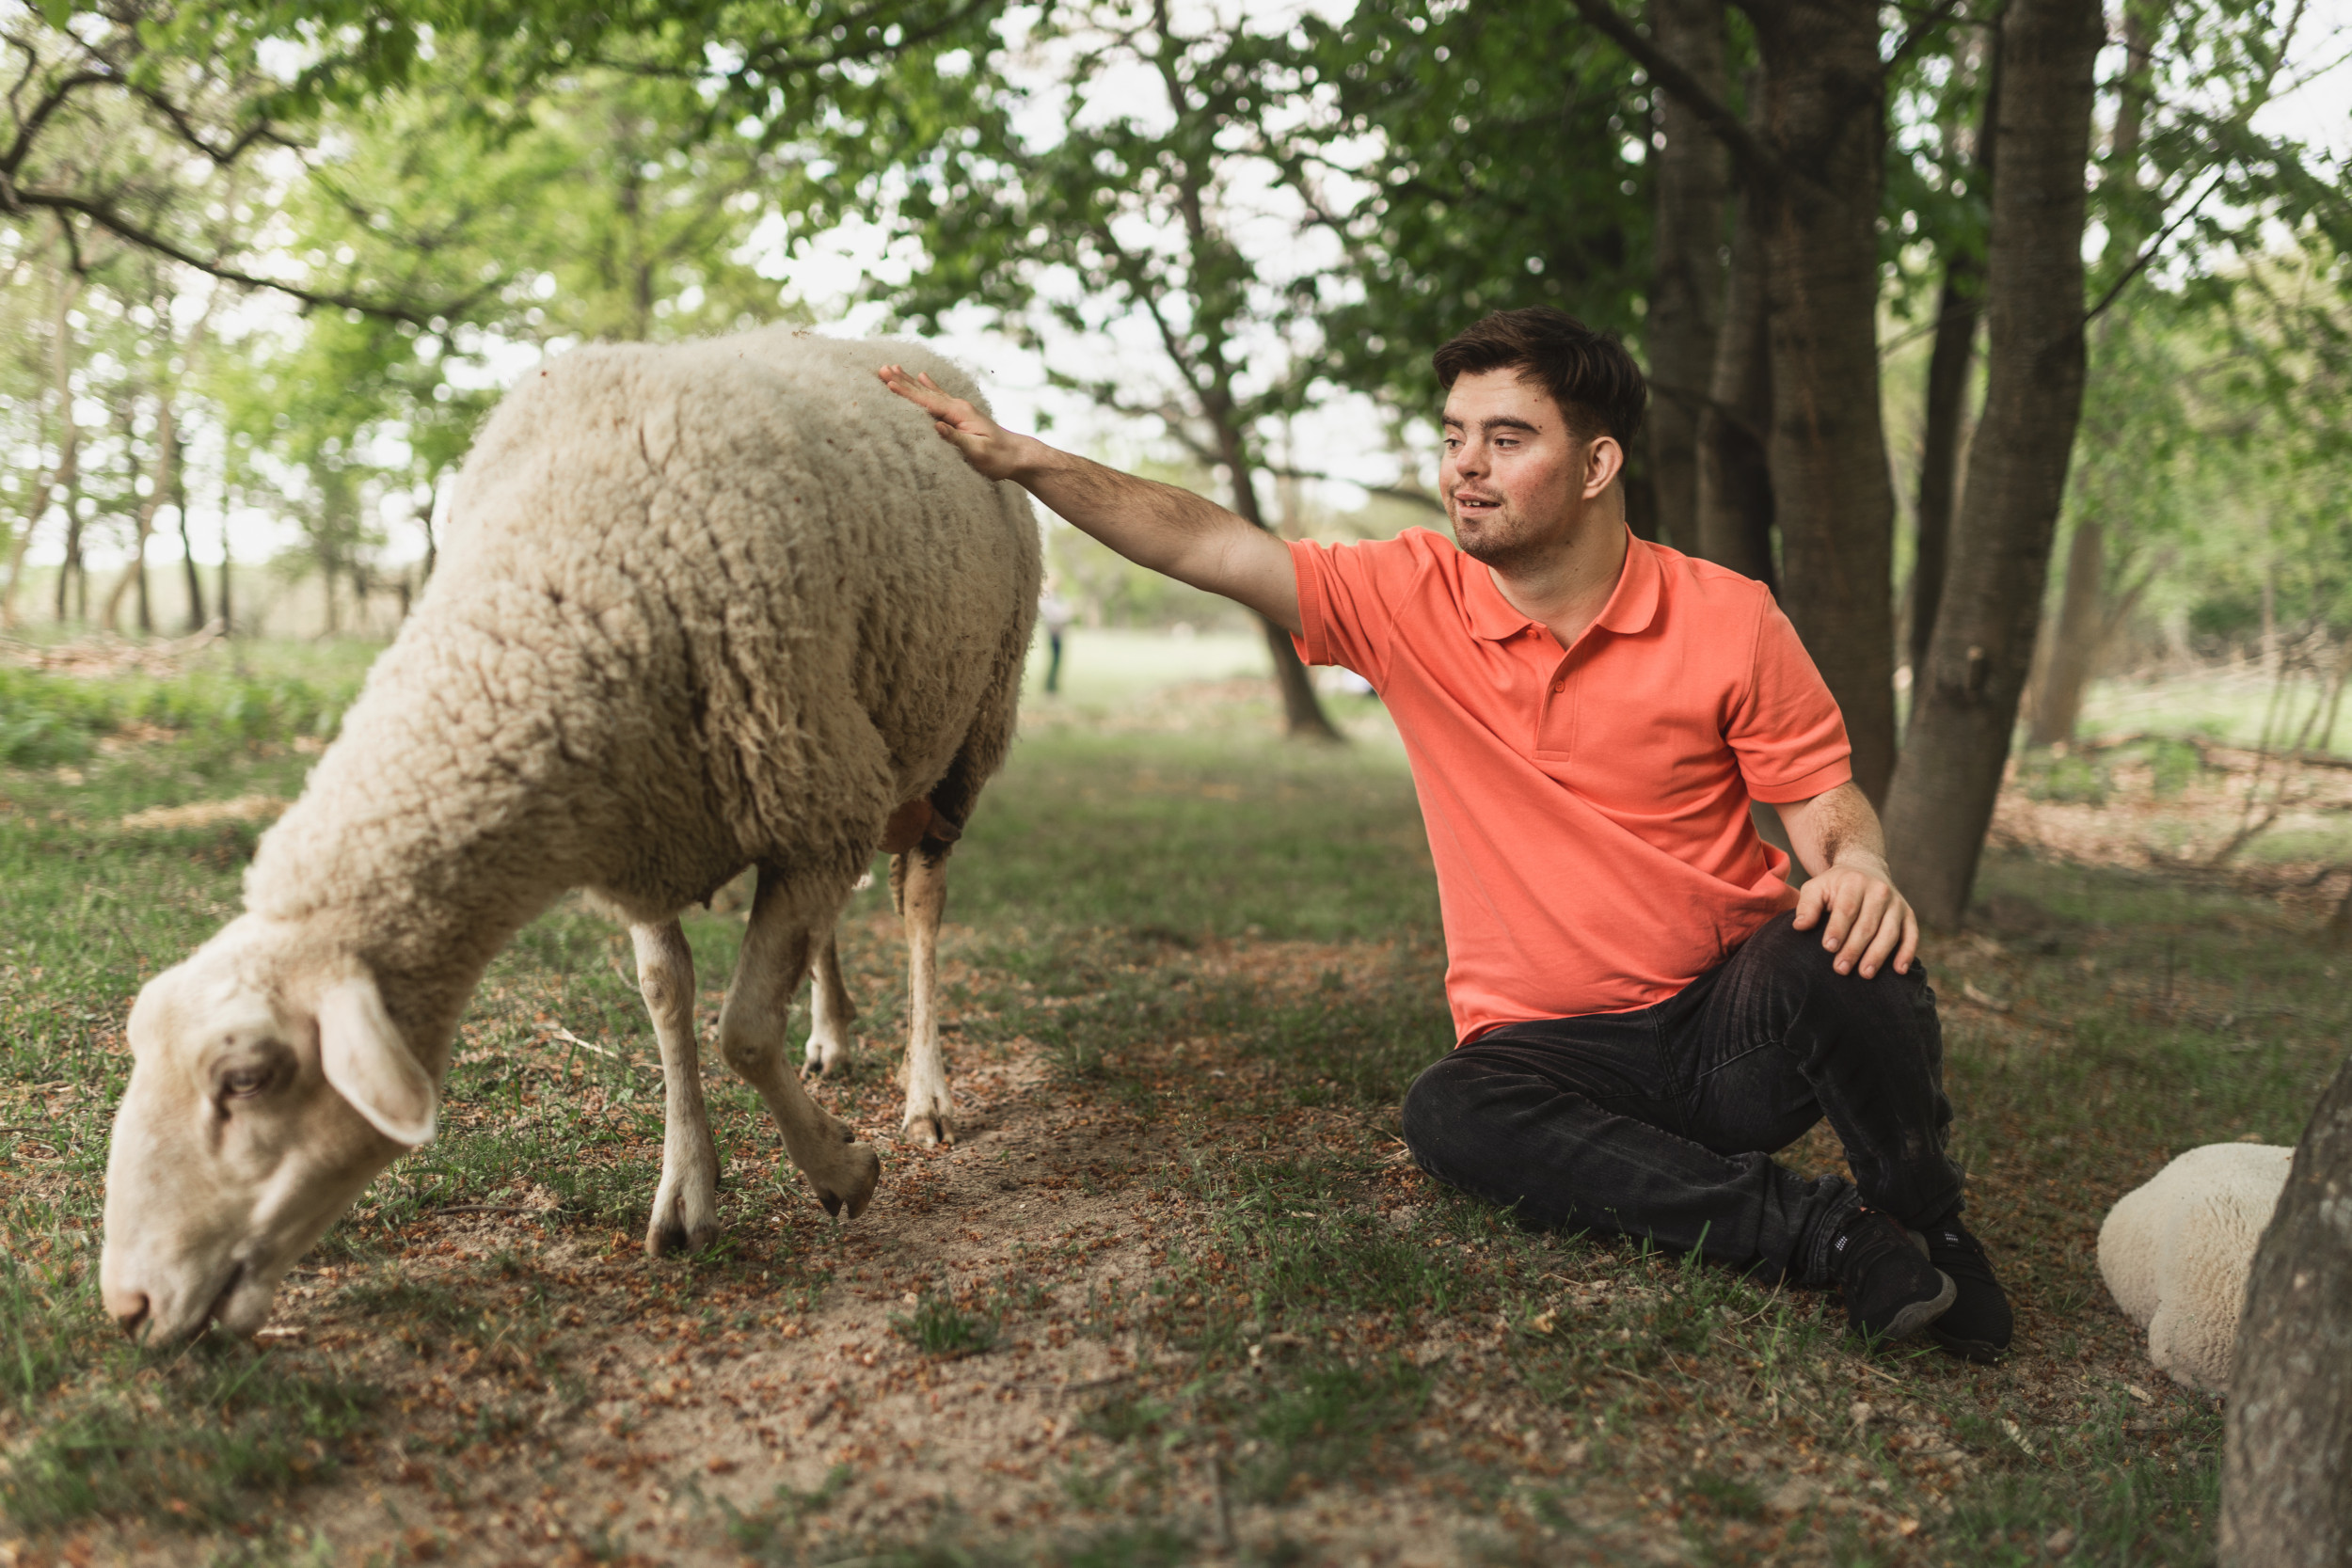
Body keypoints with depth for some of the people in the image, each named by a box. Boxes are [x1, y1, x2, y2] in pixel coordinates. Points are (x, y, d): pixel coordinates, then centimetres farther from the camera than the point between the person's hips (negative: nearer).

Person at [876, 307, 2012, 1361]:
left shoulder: (1727, 621, -5)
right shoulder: (1414, 599, -2)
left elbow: (1825, 799, 0)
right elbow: (1200, 543, -4)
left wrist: (1858, 864, -23)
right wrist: (1019, 456, -9)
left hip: (1734, 1020, -1)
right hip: (1556, 1045, 2)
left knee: (1845, 946, -34)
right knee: (1449, 1116, -32)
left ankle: (1927, 1229, -8)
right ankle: (1823, 1231, -24)